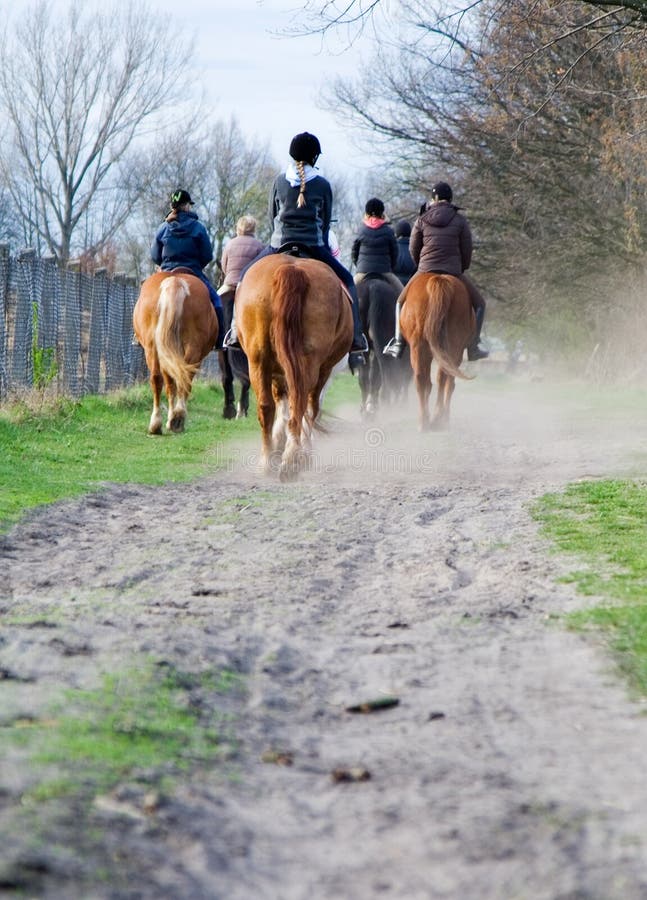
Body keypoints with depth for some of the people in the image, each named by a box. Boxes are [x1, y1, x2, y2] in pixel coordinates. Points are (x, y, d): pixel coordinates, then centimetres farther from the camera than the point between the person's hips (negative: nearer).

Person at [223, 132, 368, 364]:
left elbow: (272, 216, 10)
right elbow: (326, 221, 7)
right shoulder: (322, 185, -1)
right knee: (346, 280, 18)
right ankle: (356, 340, 8)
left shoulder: (279, 181, 3)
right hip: (313, 246, -1)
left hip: (279, 245, 1)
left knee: (246, 276, 23)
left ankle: (236, 330, 10)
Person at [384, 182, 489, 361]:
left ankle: (398, 343, 9)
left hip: (425, 272, 1)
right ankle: (473, 348, 8)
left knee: (402, 301, 25)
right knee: (479, 303, 18)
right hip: (453, 273, -1)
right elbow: (467, 251, 1)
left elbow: (413, 249, 7)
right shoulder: (460, 221, 0)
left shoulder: (422, 220, 2)